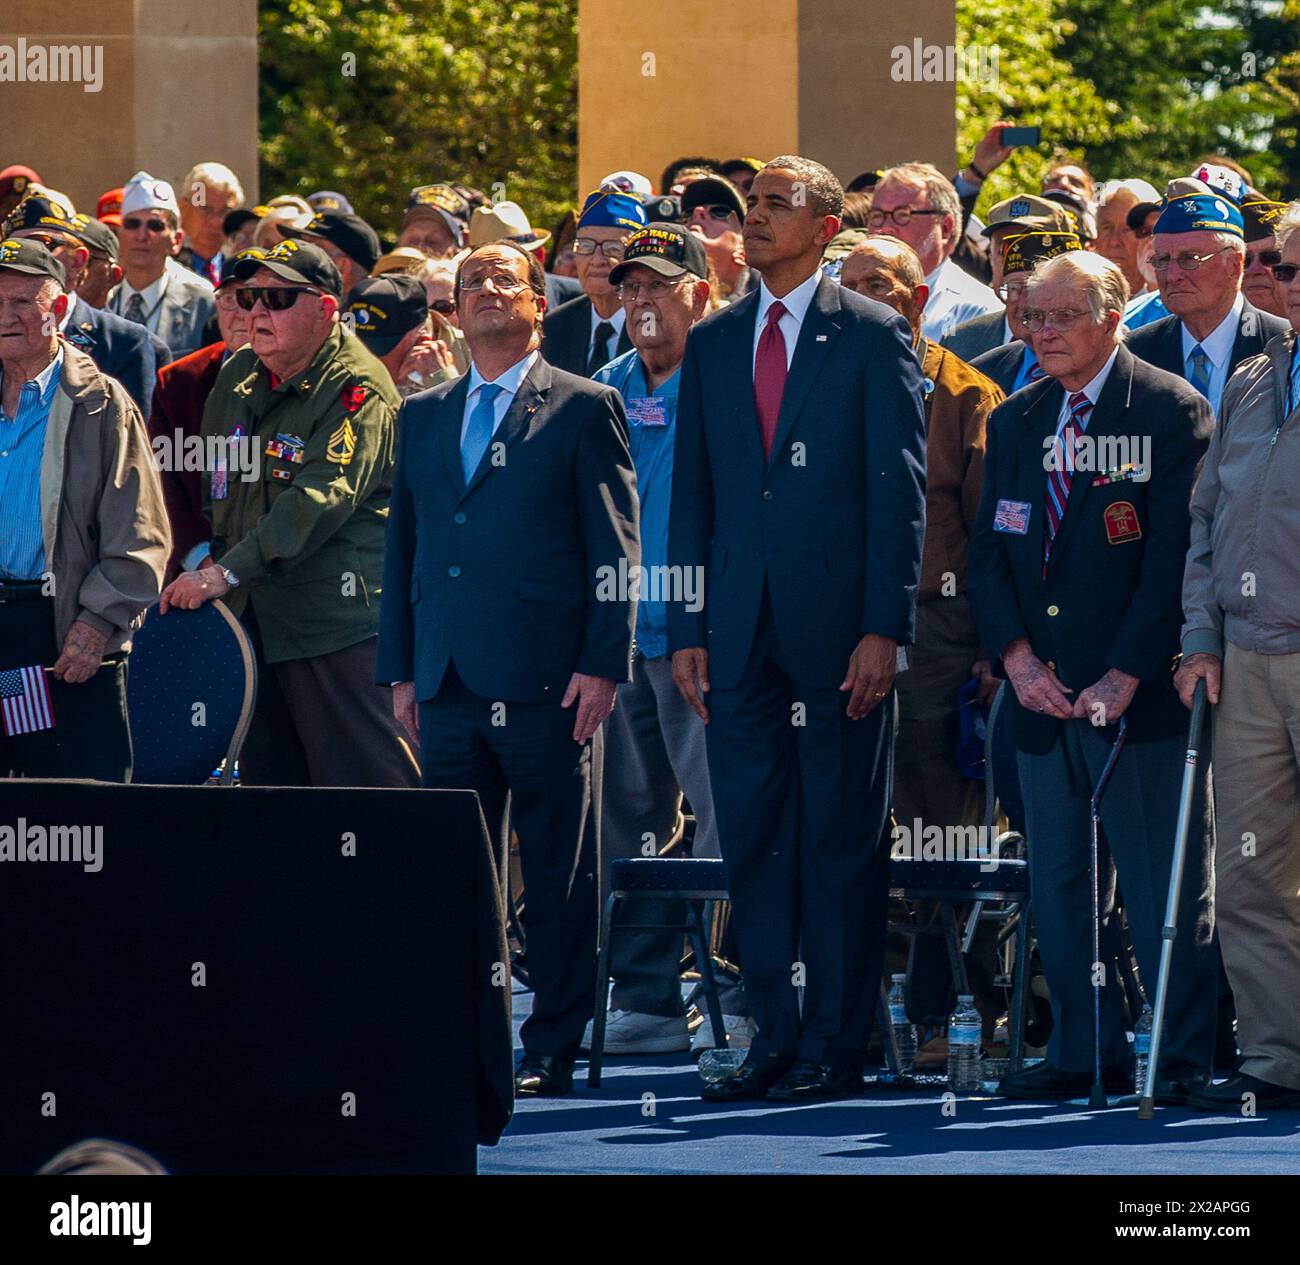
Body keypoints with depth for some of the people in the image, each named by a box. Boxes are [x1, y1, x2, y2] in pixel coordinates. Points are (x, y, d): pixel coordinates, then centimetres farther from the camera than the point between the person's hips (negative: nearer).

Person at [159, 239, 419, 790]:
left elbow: (318, 501, -22)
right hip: (251, 621, 8)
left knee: (361, 788, -9)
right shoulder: (238, 375, 13)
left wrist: (226, 574, -25)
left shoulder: (356, 389, -12)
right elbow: (214, 483, 28)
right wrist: (212, 555, 12)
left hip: (338, 626, -8)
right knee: (269, 800, 9)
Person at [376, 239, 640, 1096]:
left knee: (558, 876, 0)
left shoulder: (585, 410, 2)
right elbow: (404, 546, 18)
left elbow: (616, 550, -2)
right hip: (450, 684, 5)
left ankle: (552, 1050, 4)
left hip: (545, 685, -5)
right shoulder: (424, 416, 17)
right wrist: (401, 668, 11)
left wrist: (601, 665, -10)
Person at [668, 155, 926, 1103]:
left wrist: (884, 629, -12)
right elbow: (691, 493, 13)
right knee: (752, 837, 6)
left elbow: (900, 490, -5)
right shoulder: (713, 343, 13)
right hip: (742, 632, 5)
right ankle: (776, 1034, 13)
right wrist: (688, 629, 6)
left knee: (841, 839, 0)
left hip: (839, 627, -5)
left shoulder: (873, 337, -1)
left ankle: (836, 1045, 5)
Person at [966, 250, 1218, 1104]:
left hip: (1139, 690, -6)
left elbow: (1175, 555, -10)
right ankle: (1086, 1050, 16)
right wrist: (1015, 655, -4)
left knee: (1165, 886, -4)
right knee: (1058, 883, 8)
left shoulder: (1171, 412, -5)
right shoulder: (1016, 423, 14)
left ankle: (1186, 1057, 1)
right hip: (1043, 689, 6)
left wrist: (1126, 674, -15)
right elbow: (990, 553, 13)